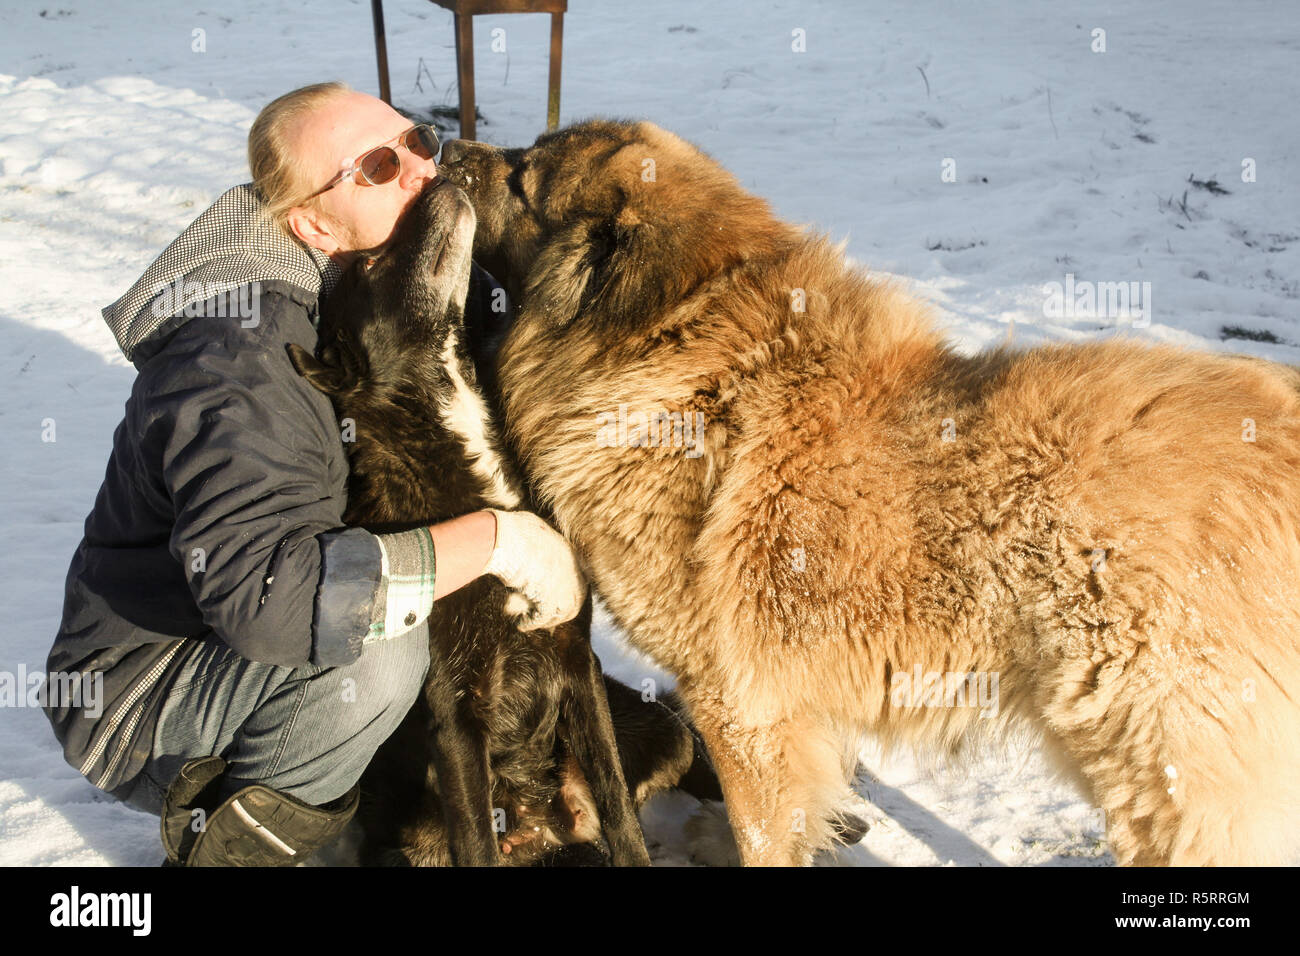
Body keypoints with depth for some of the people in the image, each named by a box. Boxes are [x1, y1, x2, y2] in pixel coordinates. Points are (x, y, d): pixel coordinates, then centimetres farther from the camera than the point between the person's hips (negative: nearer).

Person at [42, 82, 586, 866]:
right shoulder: (239, 369, -31)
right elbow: (258, 593, -44)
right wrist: (496, 541, -40)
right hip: (137, 704, -8)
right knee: (378, 654, -33)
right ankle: (224, 839, -6)